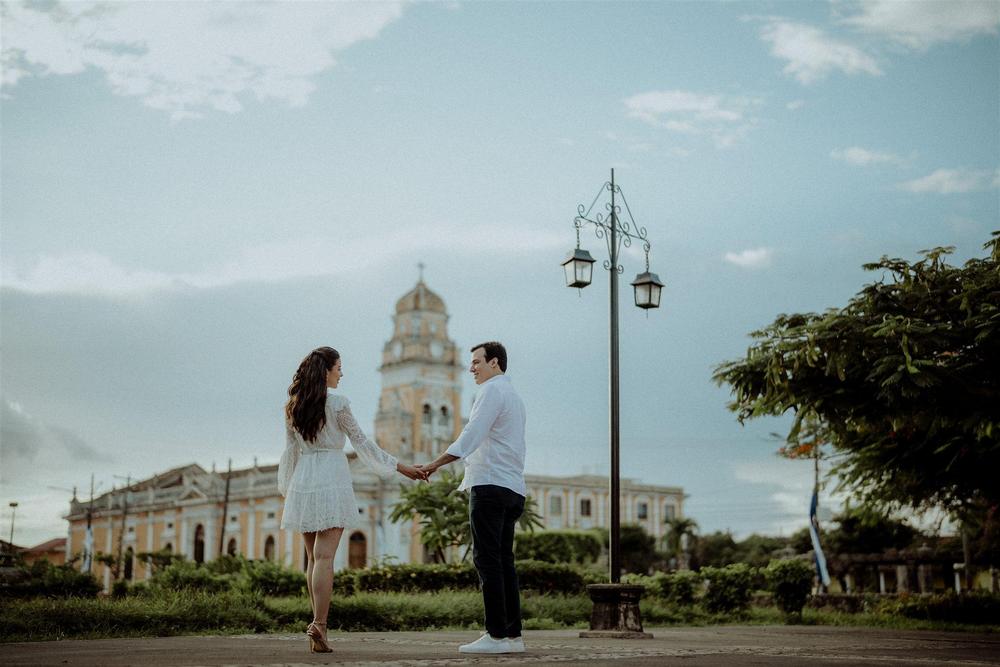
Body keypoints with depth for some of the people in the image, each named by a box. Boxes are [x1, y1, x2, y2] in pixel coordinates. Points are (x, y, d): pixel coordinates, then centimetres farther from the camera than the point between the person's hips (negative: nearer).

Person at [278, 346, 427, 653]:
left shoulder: (293, 406, 9)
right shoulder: (337, 402, -6)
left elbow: (291, 450, 15)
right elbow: (362, 443, -2)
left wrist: (287, 487, 26)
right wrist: (402, 468, 4)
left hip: (302, 483, 5)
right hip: (331, 481, -5)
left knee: (313, 558, 12)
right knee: (324, 557, -9)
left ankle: (317, 624, 12)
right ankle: (319, 625, -16)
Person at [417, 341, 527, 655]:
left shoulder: (492, 391, -6)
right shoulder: (514, 395, 25)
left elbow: (472, 435, -17)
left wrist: (435, 464, -20)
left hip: (491, 485, -10)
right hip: (513, 488, 10)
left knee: (488, 559, -10)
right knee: (503, 561, 8)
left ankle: (497, 635, -12)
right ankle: (513, 634, 7)